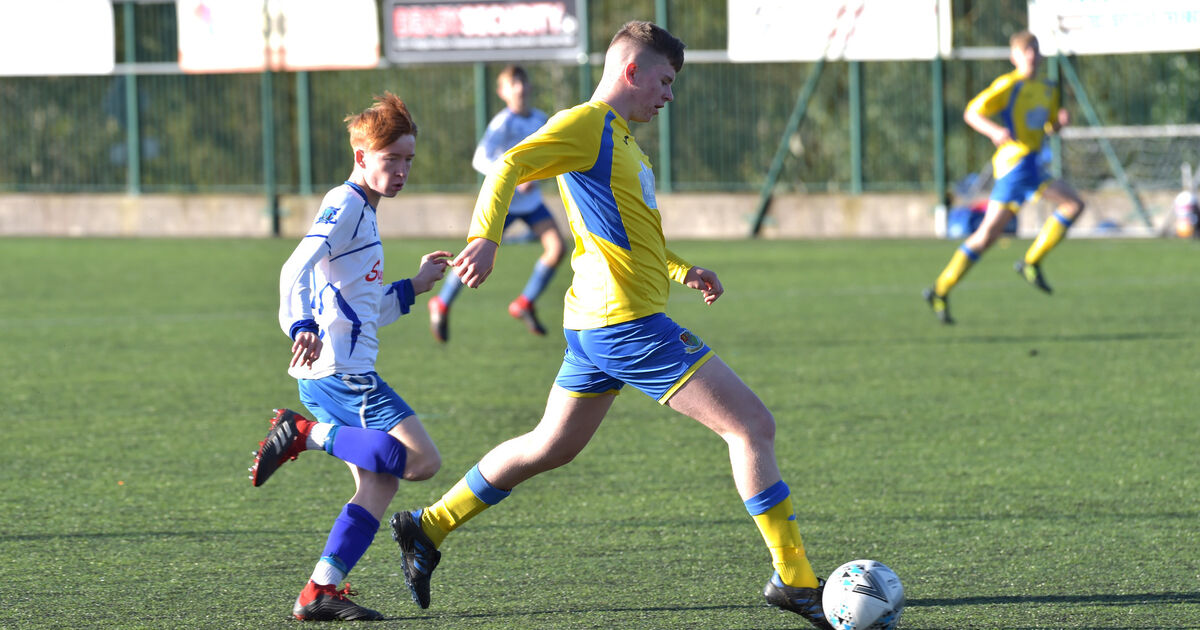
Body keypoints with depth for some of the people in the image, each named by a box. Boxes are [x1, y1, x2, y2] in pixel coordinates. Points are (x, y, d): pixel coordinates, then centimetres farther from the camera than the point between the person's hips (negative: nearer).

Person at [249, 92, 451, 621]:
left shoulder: (363, 214, 25)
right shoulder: (345, 205, -6)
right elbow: (297, 268, -22)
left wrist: (415, 286, 31)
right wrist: (302, 325, -35)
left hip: (331, 377, 10)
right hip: (340, 372, -10)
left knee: (380, 481, 7)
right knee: (423, 459, -15)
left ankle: (320, 592, 1)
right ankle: (305, 433, -13)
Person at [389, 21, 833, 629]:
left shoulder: (621, 140, 21)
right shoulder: (586, 124, -9)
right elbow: (510, 167, -21)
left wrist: (682, 270, 22)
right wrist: (485, 237, -36)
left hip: (597, 327, 11)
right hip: (629, 323, -11)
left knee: (549, 447, 20)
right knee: (753, 425, -9)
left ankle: (428, 527, 25)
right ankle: (794, 579, -9)